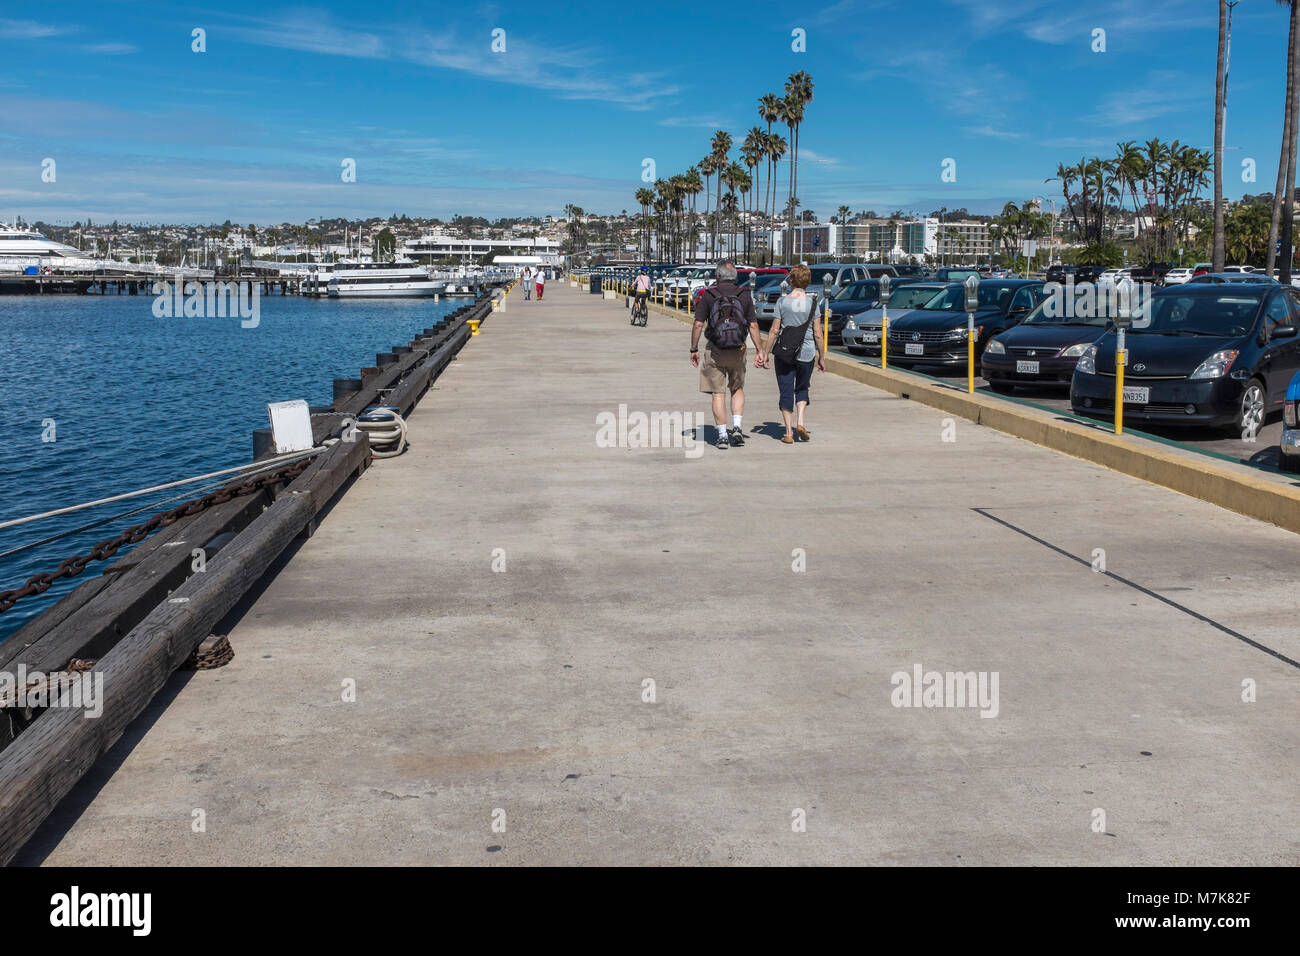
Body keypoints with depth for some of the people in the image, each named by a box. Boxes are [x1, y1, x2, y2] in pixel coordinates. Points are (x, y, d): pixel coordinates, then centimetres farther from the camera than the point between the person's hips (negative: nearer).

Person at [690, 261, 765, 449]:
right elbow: (753, 325, -2)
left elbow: (698, 324, -7)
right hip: (738, 350, 2)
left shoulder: (708, 295, -5)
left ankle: (722, 436, 4)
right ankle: (737, 427, 4)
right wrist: (759, 351, 3)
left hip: (715, 351, -2)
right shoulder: (744, 295, 0)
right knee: (737, 389, 19)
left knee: (718, 393, 5)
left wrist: (694, 350, 1)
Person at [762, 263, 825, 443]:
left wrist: (767, 353, 4)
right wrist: (822, 357, 6)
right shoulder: (813, 303, -4)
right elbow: (818, 334, -3)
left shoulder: (782, 301, -5)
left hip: (783, 354, -1)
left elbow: (774, 330, -5)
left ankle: (789, 433, 6)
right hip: (806, 353, 1)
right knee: (802, 388, 21)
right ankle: (800, 423, 3)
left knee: (786, 391, 7)